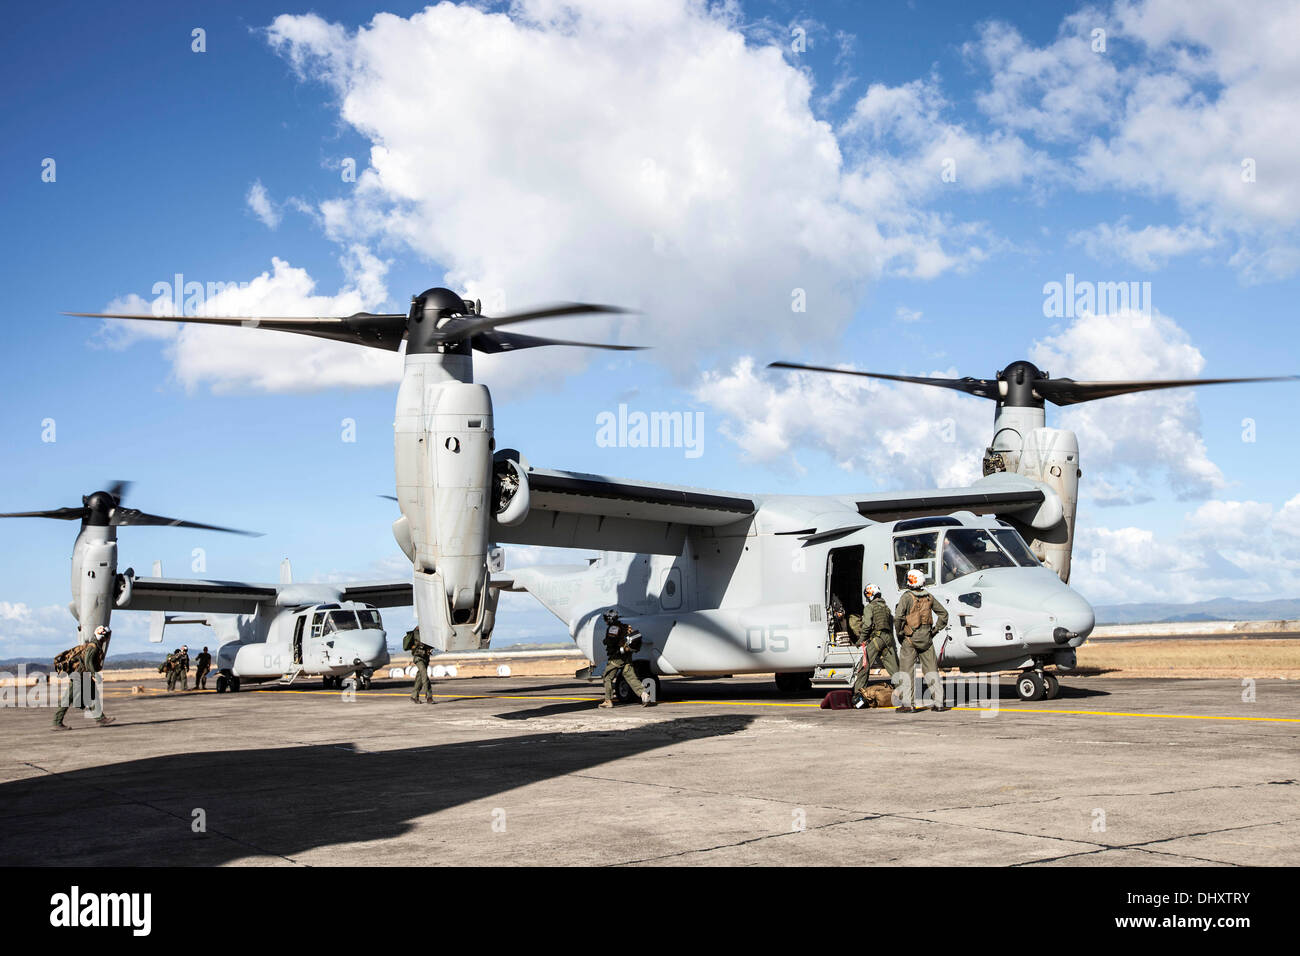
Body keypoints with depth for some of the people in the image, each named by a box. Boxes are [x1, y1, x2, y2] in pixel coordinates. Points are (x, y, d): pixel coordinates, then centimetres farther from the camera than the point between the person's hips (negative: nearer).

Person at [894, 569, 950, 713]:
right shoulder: (929, 597, 6)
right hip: (926, 639, 5)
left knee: (906, 670, 1)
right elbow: (943, 614, 13)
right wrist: (935, 630, 15)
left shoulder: (907, 596, -11)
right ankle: (938, 702, 10)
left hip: (910, 638, -5)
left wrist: (899, 633, -8)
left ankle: (908, 704, -2)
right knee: (931, 670, 10)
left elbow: (898, 617, -21)